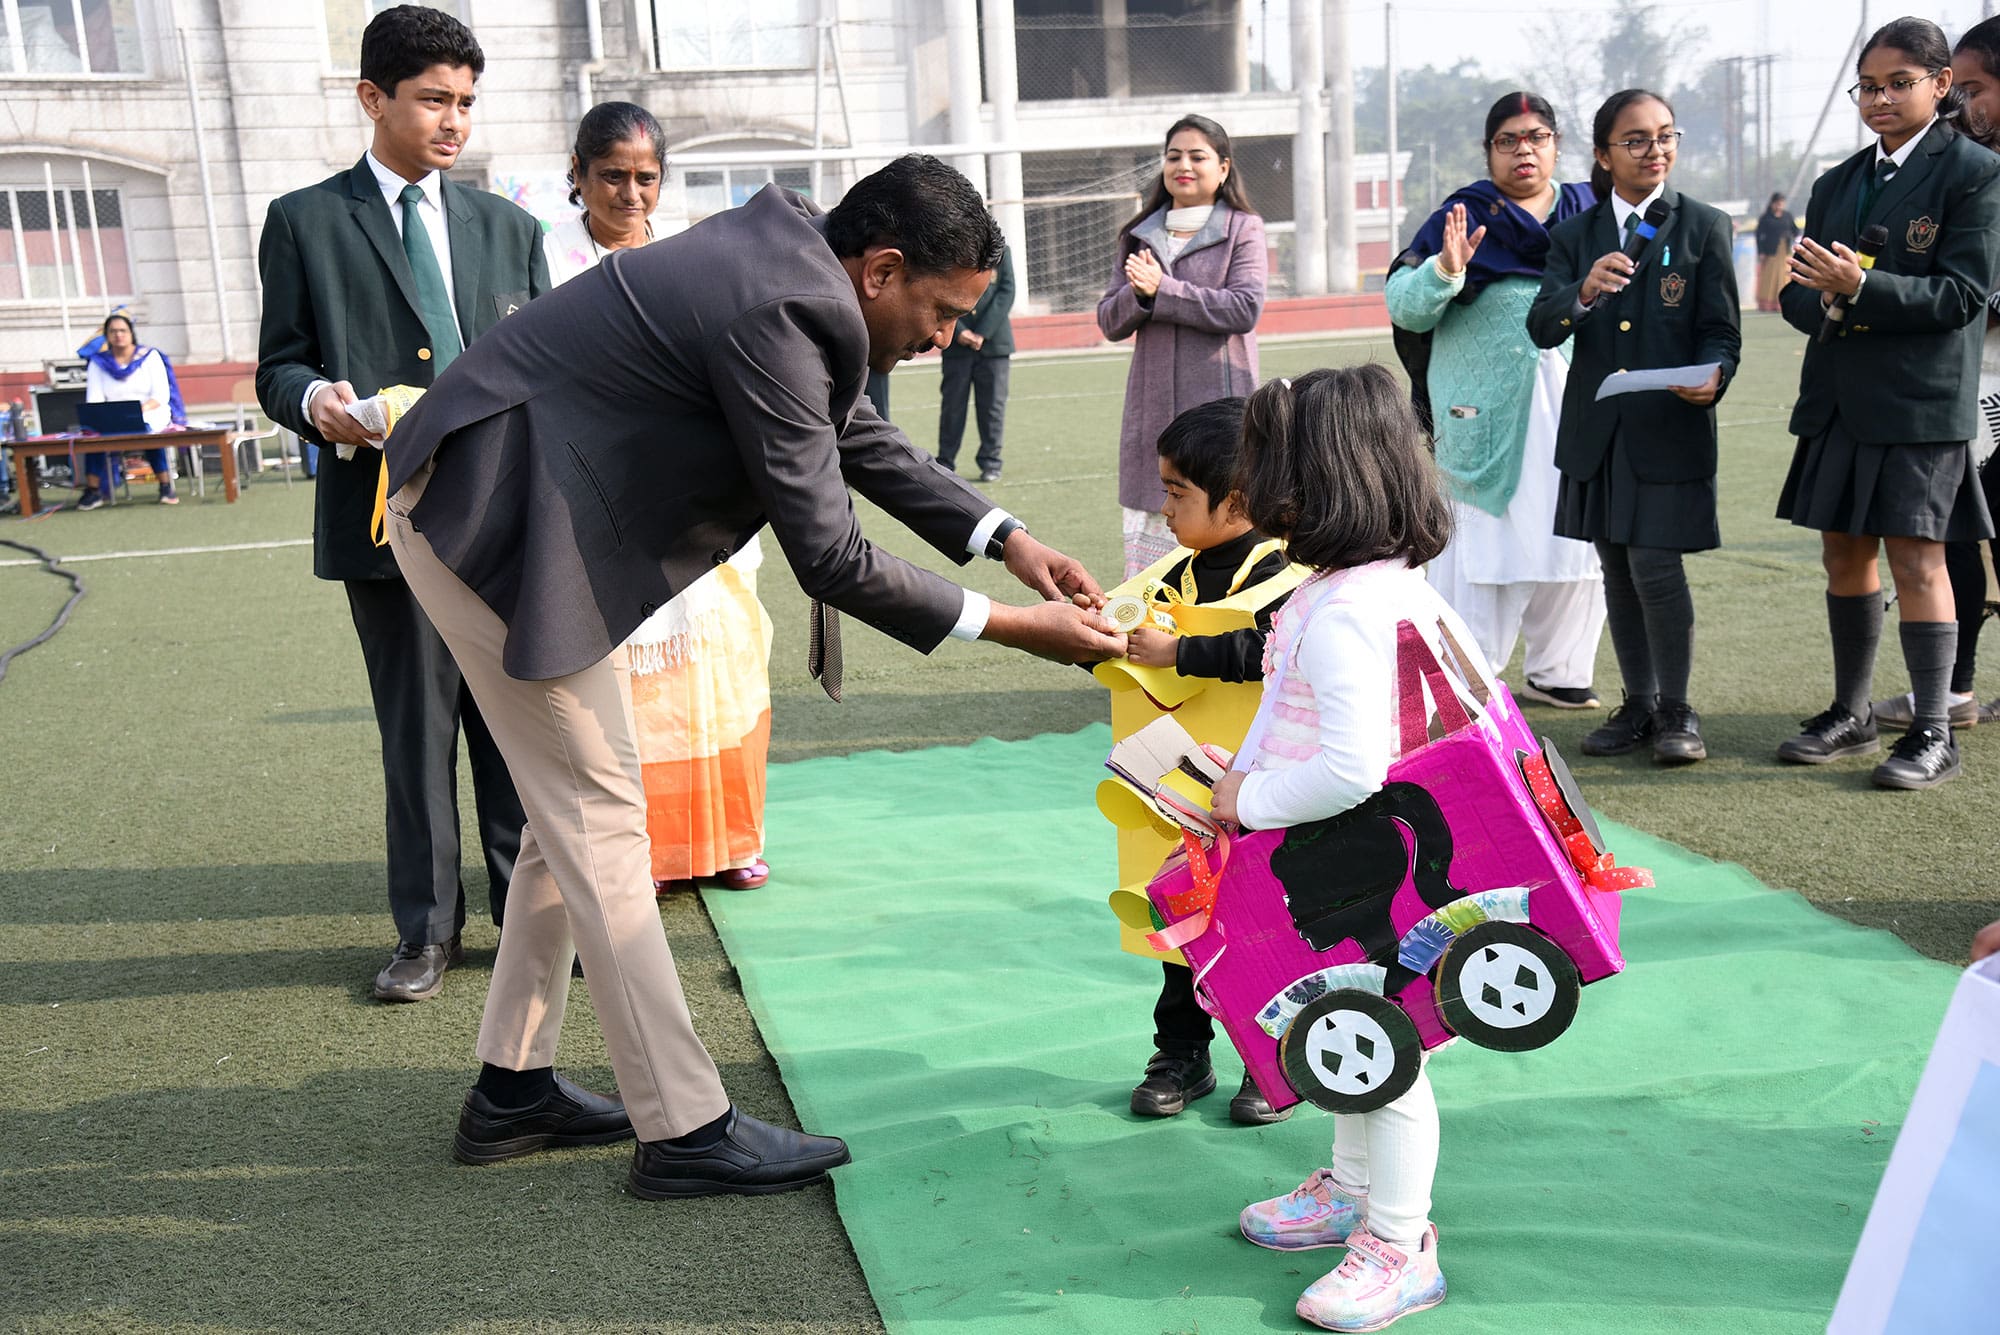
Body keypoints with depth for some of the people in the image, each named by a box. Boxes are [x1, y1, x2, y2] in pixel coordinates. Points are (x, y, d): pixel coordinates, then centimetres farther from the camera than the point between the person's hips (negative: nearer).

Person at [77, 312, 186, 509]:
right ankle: (93, 490, -27)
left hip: (150, 414, -2)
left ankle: (166, 487, -30)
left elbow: (162, 395, -3)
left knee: (150, 430, -36)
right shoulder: (98, 362, 10)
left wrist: (141, 410, -22)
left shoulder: (150, 356, 6)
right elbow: (94, 400, 2)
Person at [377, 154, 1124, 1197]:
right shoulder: (777, 311, -25)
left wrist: (1008, 539, 7)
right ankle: (684, 1130, 5)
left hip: (539, 510, 10)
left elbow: (862, 439, 15)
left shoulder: (793, 262, 5)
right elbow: (826, 554, -22)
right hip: (493, 520, -10)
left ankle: (513, 1088, 26)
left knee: (578, 807, 14)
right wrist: (1009, 627, -15)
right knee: (600, 814, -5)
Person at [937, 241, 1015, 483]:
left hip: (993, 340, 1)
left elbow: (1006, 292, -2)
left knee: (993, 403, 3)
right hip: (956, 343, -1)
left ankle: (990, 462, 13)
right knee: (952, 403, 2)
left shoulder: (1000, 251, 4)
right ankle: (945, 462, 11)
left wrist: (983, 333, -10)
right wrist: (958, 331, -13)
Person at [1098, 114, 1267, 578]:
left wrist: (1163, 290, -12)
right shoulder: (1140, 236, 16)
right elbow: (1109, 322, 11)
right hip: (1153, 408, 4)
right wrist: (1137, 295, -10)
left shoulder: (1243, 229, 4)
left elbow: (1245, 308, -10)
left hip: (1219, 401, -4)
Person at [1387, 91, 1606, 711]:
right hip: (1489, 408, -4)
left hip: (1576, 403, 4)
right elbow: (1403, 306, -2)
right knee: (1483, 538, -3)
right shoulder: (1464, 215, 6)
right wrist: (1445, 269, -21)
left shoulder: (1590, 208, 16)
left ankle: (1555, 671, 20)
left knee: (1577, 538, 6)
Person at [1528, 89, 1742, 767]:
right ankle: (1638, 704, 25)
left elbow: (1722, 330, 0)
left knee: (1656, 566, -9)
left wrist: (1712, 375, -22)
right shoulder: (1574, 235, 9)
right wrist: (1583, 292, -24)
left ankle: (1675, 710, 9)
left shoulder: (1704, 226, 3)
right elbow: (1541, 329, -3)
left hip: (1671, 429, -3)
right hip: (1596, 430, 3)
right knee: (1618, 572, 10)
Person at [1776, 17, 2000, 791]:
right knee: (1845, 555, 10)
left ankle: (1933, 735, 2)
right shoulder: (1837, 183, 15)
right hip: (1839, 400, 6)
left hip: (1921, 404, -6)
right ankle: (1850, 716, 23)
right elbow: (1798, 293, 13)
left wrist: (1862, 288, -23)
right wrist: (1825, 303, -10)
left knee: (1915, 559, -6)